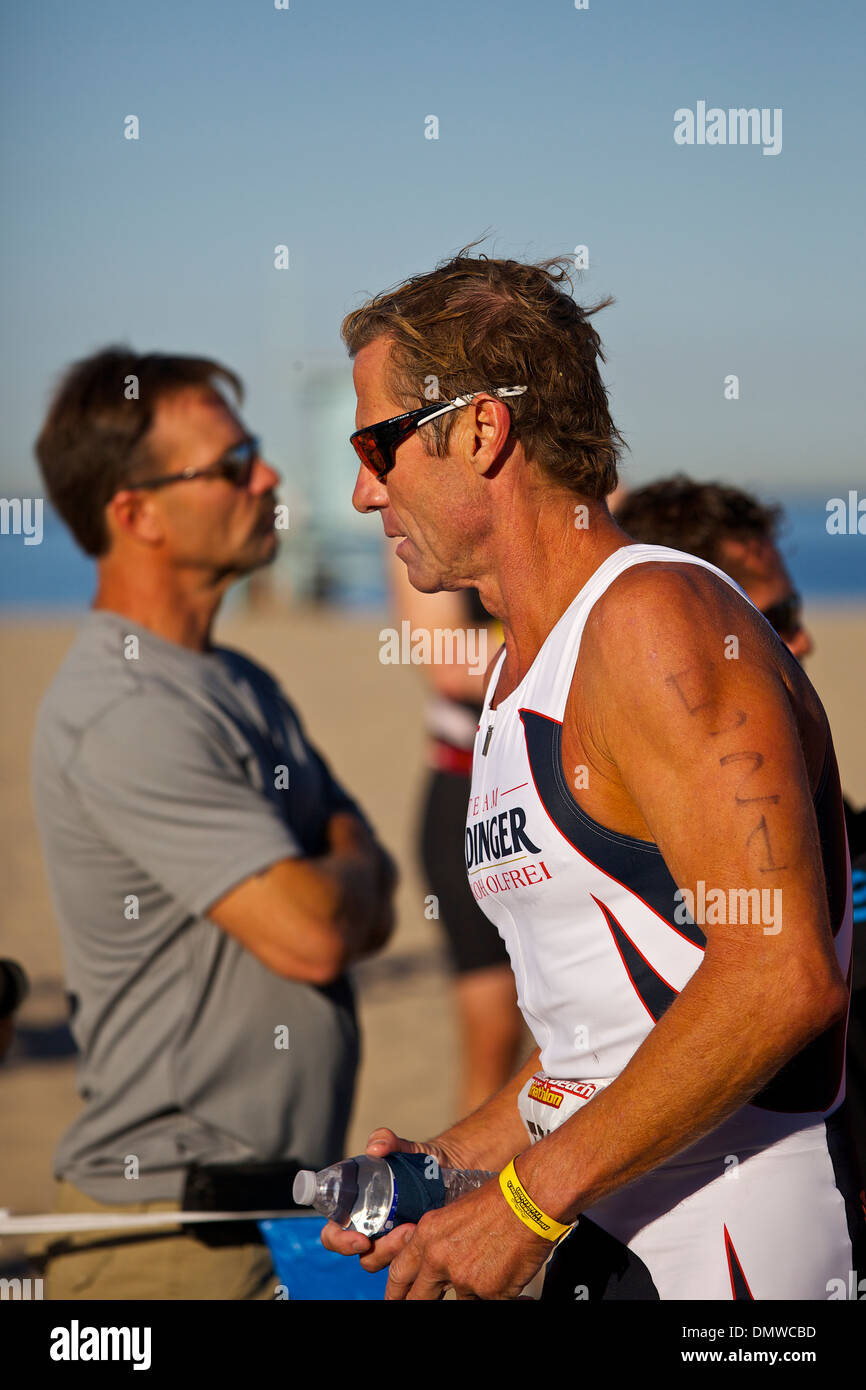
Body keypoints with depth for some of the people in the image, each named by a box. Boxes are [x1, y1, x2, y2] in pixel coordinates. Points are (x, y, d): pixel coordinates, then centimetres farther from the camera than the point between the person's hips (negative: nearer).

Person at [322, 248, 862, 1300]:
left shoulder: (656, 618, -13)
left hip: (748, 1240, -8)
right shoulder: (516, 675, 16)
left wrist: (530, 1198, -19)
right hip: (613, 1226, 8)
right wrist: (453, 1161, 9)